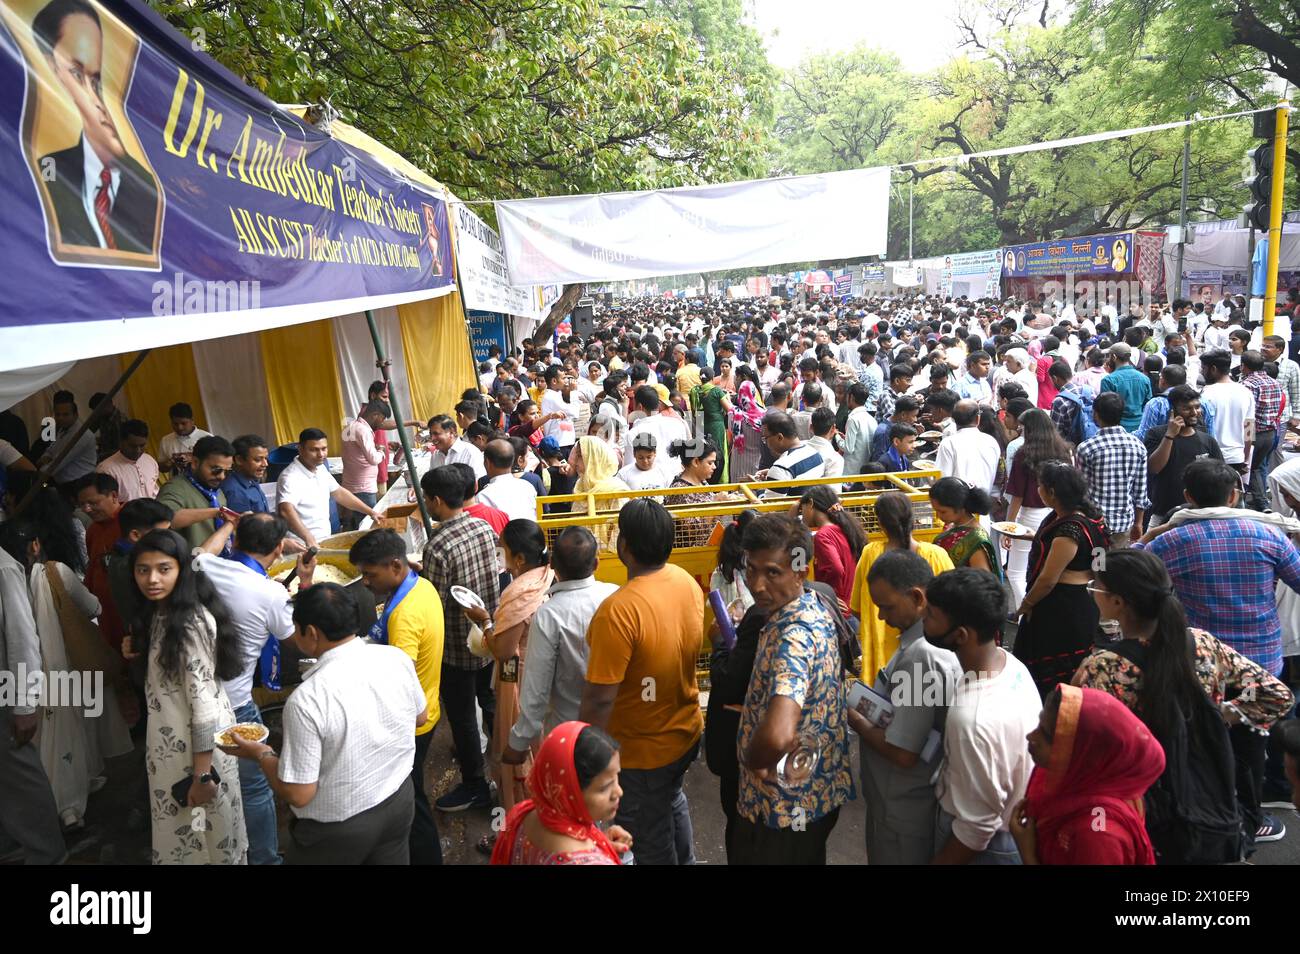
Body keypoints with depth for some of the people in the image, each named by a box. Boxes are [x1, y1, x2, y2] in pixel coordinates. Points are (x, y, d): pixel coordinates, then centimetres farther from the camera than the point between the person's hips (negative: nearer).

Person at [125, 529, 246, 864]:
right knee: (182, 832, 24)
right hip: (172, 739, 9)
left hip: (197, 743, -9)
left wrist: (201, 774, -23)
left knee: (204, 837, 11)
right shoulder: (158, 612, 4)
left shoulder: (191, 623, -25)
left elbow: (204, 701, -25)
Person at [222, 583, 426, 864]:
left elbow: (298, 794, -22)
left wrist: (261, 754, -7)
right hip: (399, 799, 5)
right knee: (391, 858, 28)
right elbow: (421, 718, 4)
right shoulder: (397, 658, -14)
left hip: (339, 829, -4)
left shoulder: (307, 700, -30)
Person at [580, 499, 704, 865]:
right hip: (686, 733, 7)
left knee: (651, 840, 18)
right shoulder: (688, 581, -10)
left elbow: (600, 698, -28)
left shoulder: (619, 610, -33)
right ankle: (685, 860, 56)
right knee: (672, 800, 34)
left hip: (641, 752, -7)